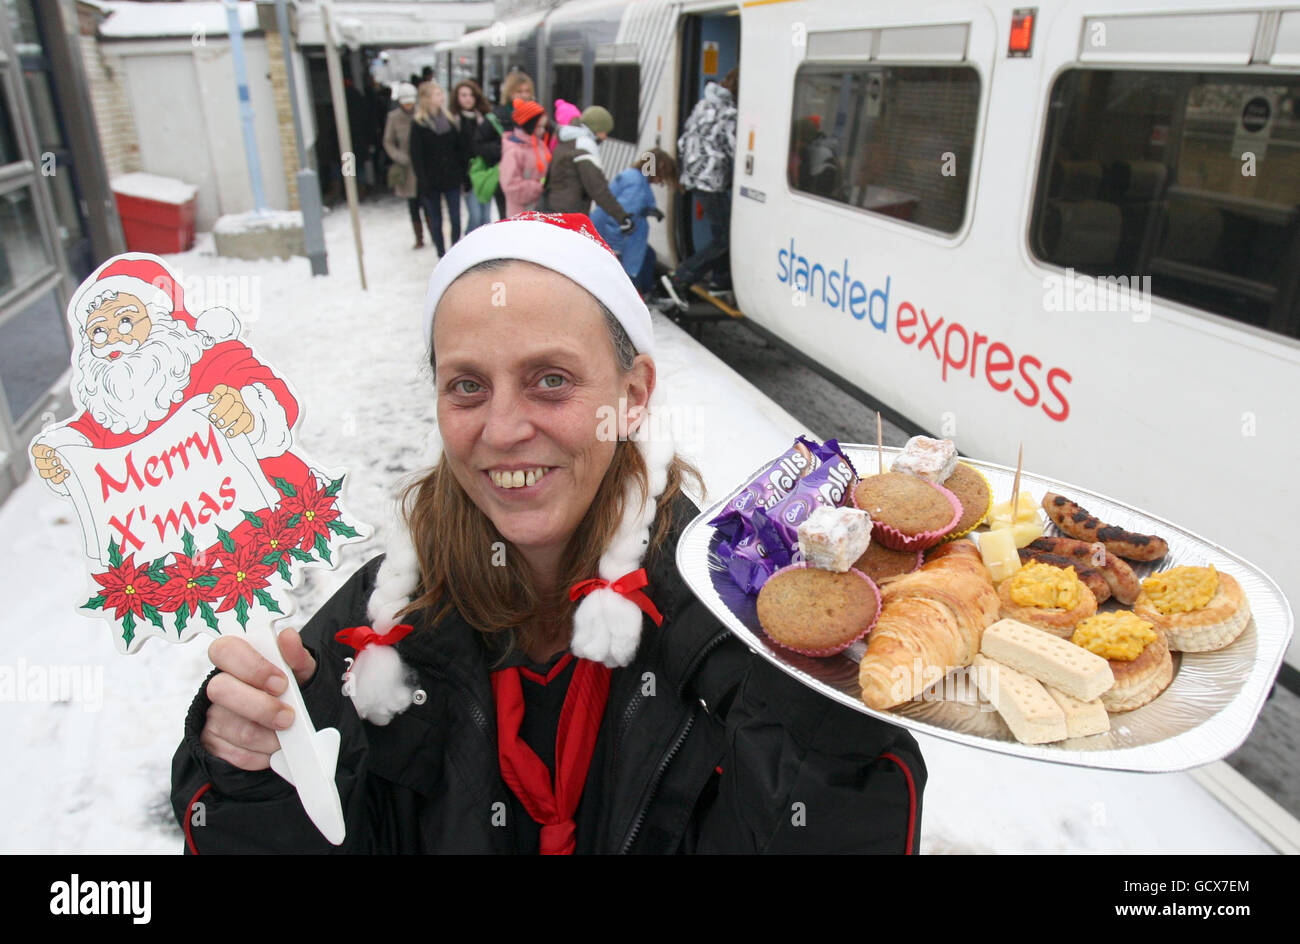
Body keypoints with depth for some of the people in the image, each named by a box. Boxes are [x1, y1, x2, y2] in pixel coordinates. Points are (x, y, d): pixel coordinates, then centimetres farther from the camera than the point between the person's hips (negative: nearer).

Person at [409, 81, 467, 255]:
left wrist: (464, 173, 1)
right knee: (436, 220, 6)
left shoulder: (450, 120, 7)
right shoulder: (418, 124, -6)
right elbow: (416, 156, -8)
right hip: (432, 181, -3)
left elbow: (459, 149, 9)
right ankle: (442, 256, 17)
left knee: (456, 219, 2)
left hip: (452, 179, 3)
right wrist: (423, 182, -14)